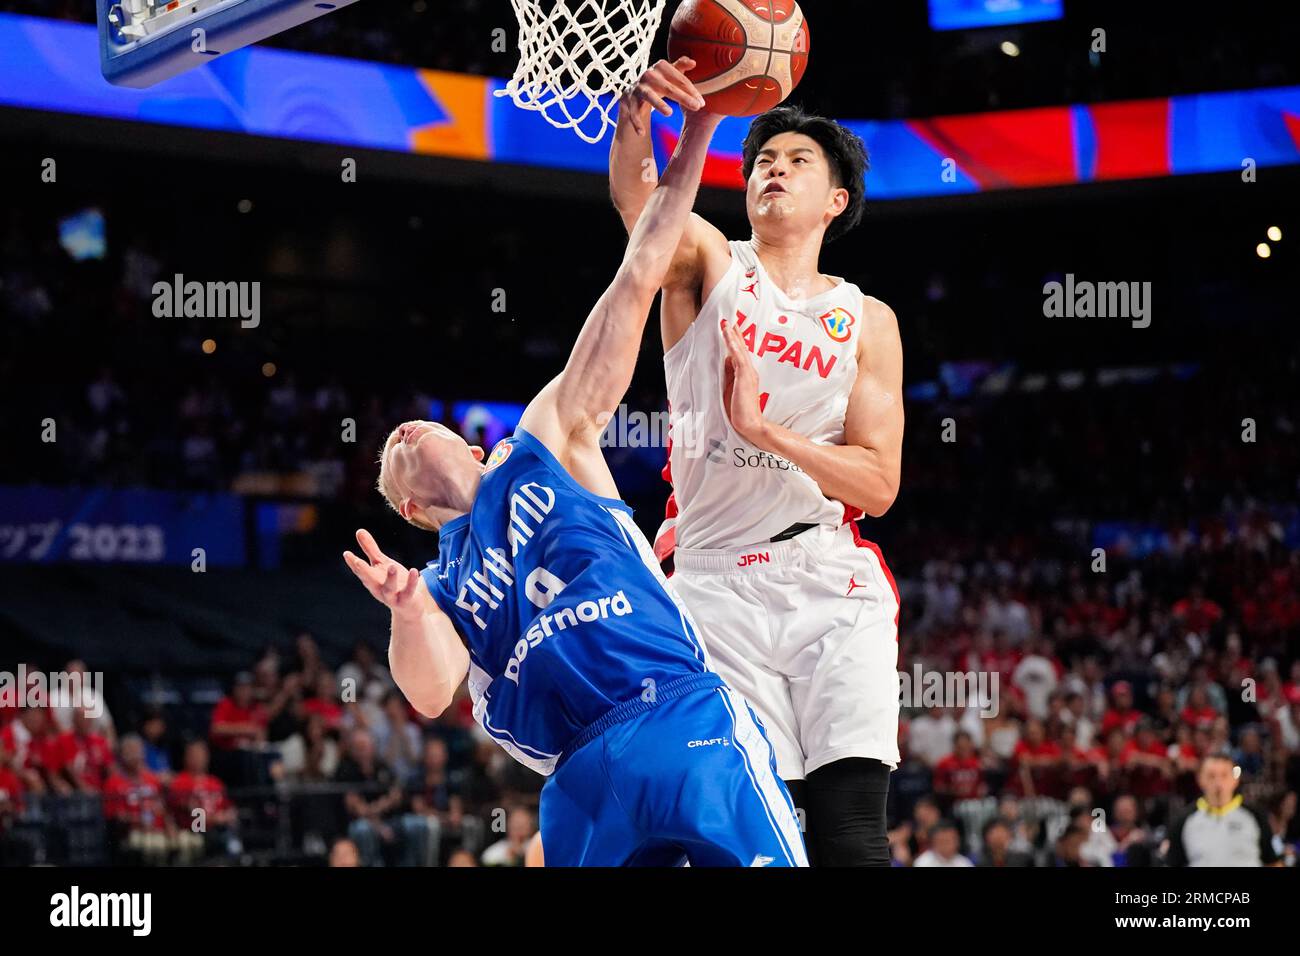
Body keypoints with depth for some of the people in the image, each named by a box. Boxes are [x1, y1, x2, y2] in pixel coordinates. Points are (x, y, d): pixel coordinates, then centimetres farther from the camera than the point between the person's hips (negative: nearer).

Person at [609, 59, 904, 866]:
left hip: (833, 586, 1)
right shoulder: (708, 262, 9)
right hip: (717, 581, -1)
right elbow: (636, 199, -15)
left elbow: (878, 486, 3)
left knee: (853, 836, -12)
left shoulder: (867, 321, 11)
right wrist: (636, 118, -38)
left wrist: (766, 429, -12)